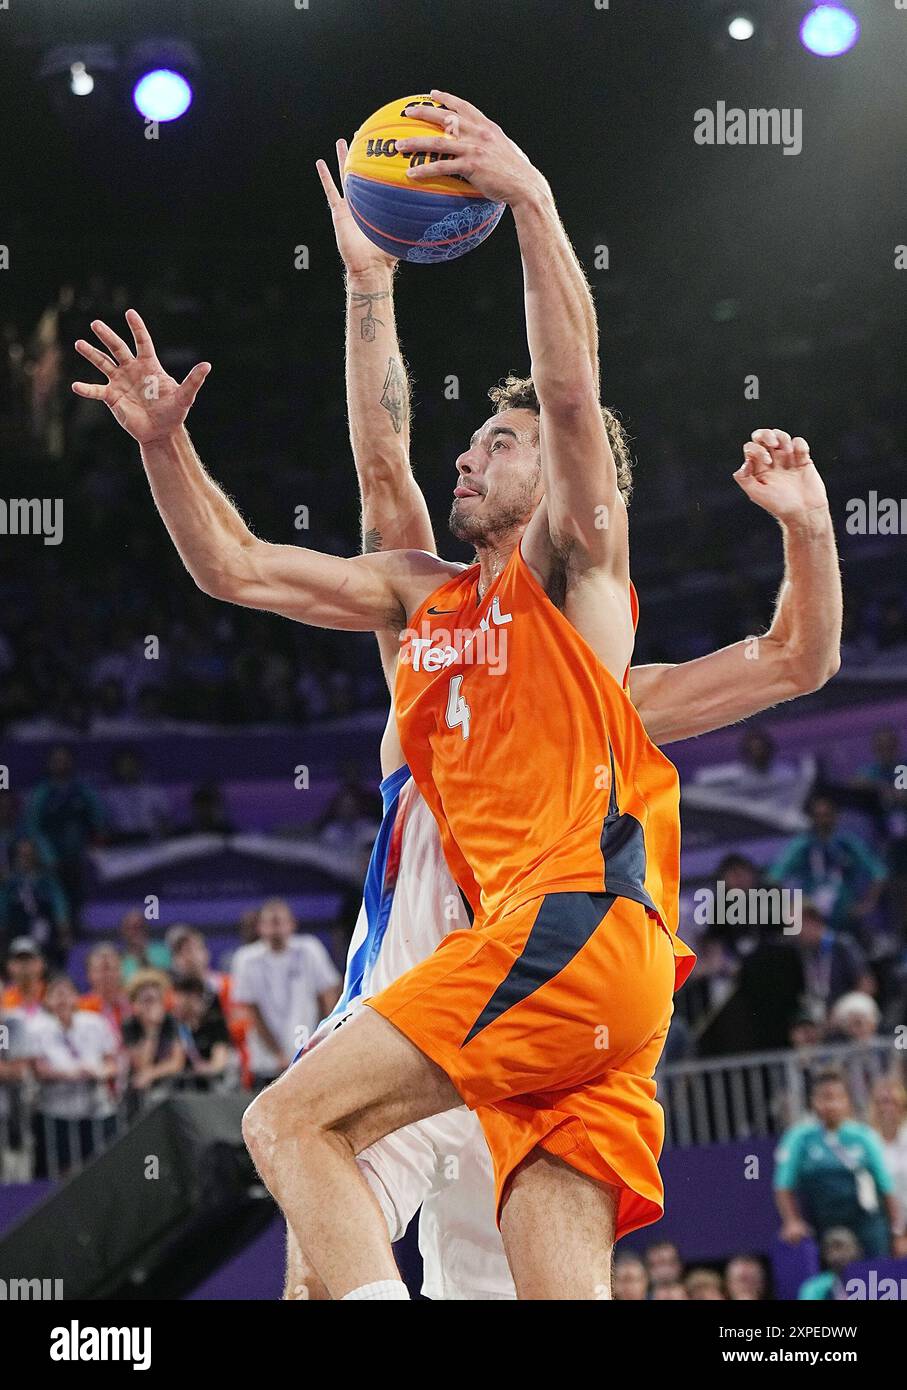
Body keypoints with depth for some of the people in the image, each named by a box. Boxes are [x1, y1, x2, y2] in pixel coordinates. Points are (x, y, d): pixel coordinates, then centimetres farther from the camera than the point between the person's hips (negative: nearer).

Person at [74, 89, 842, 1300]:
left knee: (291, 1120, -13)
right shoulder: (423, 598, 28)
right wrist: (165, 444, 18)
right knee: (559, 1281, -5)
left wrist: (532, 200, -16)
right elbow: (233, 568, 30)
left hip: (578, 923, -7)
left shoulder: (573, 564, 9)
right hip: (532, 943, 7)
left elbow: (573, 394, -8)